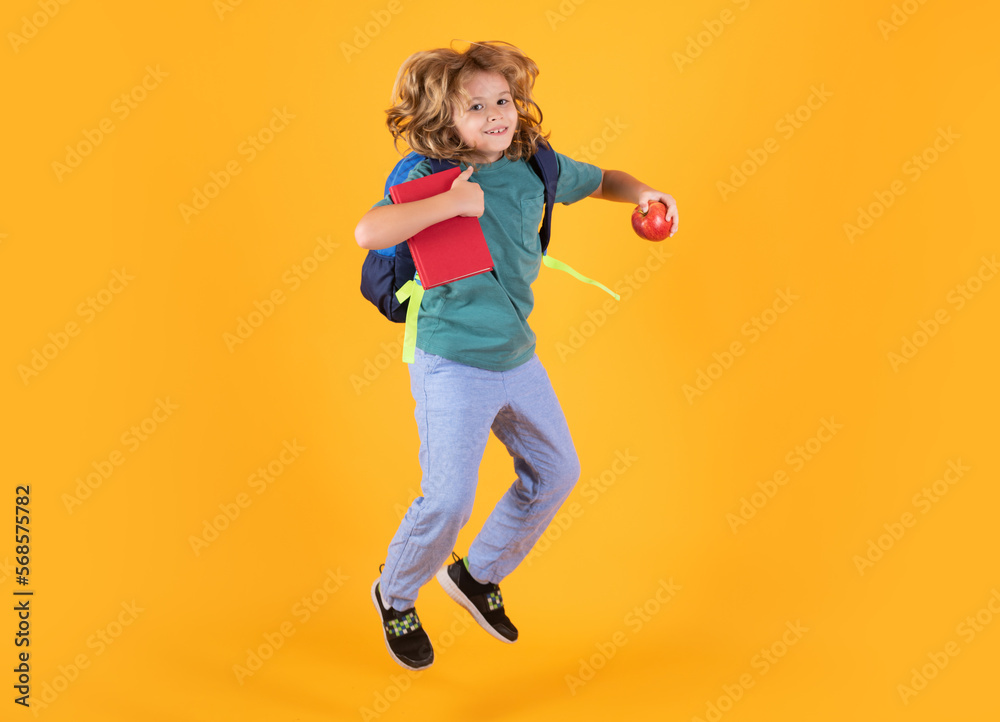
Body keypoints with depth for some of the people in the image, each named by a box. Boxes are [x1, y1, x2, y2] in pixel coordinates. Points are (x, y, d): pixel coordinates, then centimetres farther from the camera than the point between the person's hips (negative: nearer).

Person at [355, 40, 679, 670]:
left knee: (557, 471, 17)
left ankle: (478, 575, 37)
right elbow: (367, 233, -29)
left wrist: (643, 195, -2)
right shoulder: (431, 179, -14)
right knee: (448, 500, -7)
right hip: (453, 366, -7)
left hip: (518, 359, 7)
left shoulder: (536, 167, 1)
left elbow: (601, 182, 18)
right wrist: (453, 202, -30)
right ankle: (396, 596, 25)